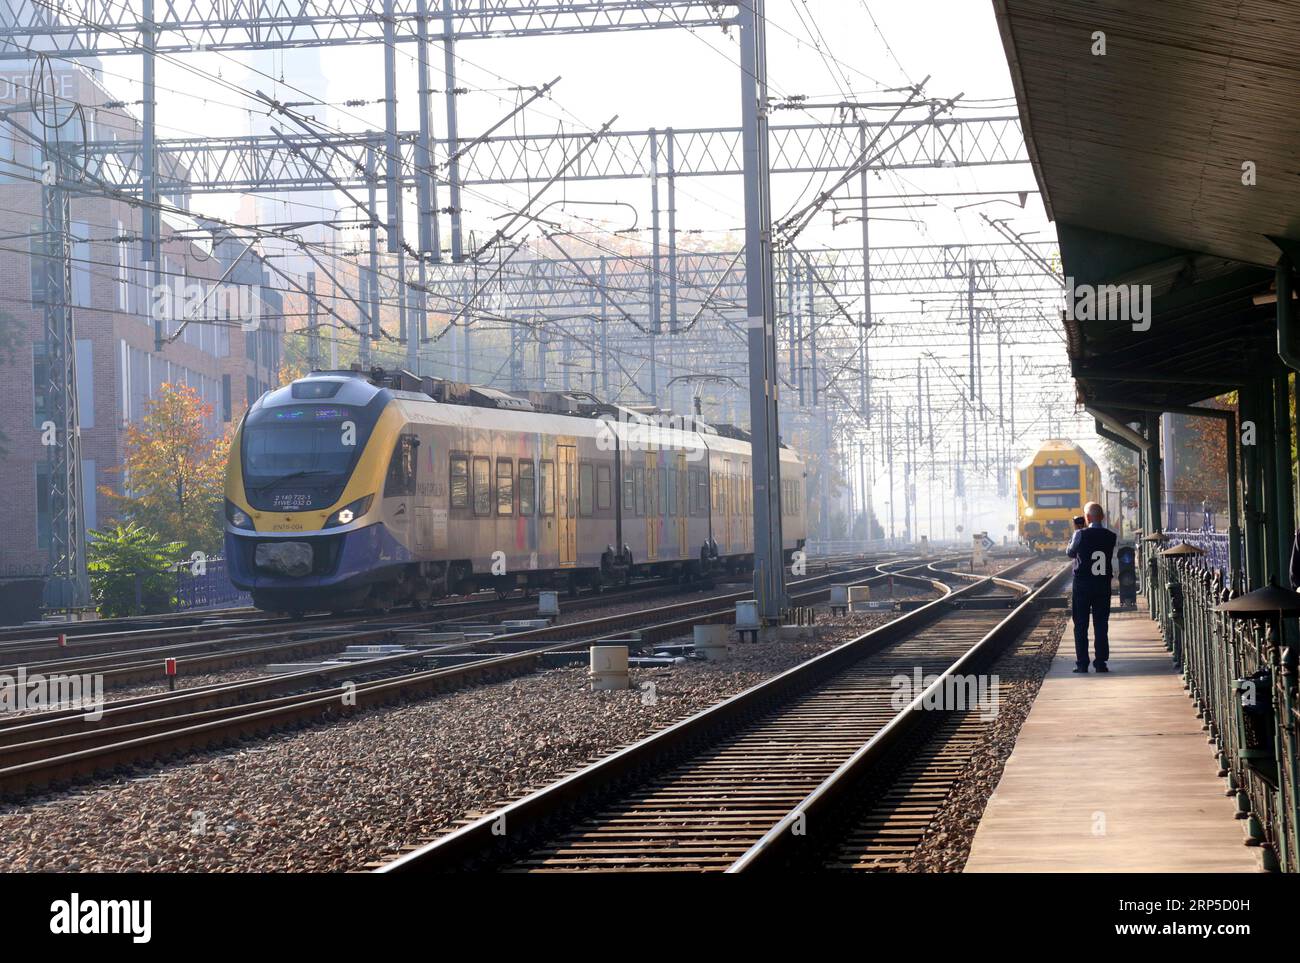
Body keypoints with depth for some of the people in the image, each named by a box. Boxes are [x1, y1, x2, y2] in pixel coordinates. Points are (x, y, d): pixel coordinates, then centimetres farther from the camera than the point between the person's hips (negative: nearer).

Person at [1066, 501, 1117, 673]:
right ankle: (1101, 663, 6)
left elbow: (1070, 553, 4)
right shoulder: (1110, 536, -3)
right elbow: (1115, 564, 3)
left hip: (1082, 585, -2)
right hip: (1103, 586, 2)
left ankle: (1082, 663, 1)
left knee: (1081, 626, 4)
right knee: (1101, 625, 8)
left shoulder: (1081, 534, -11)